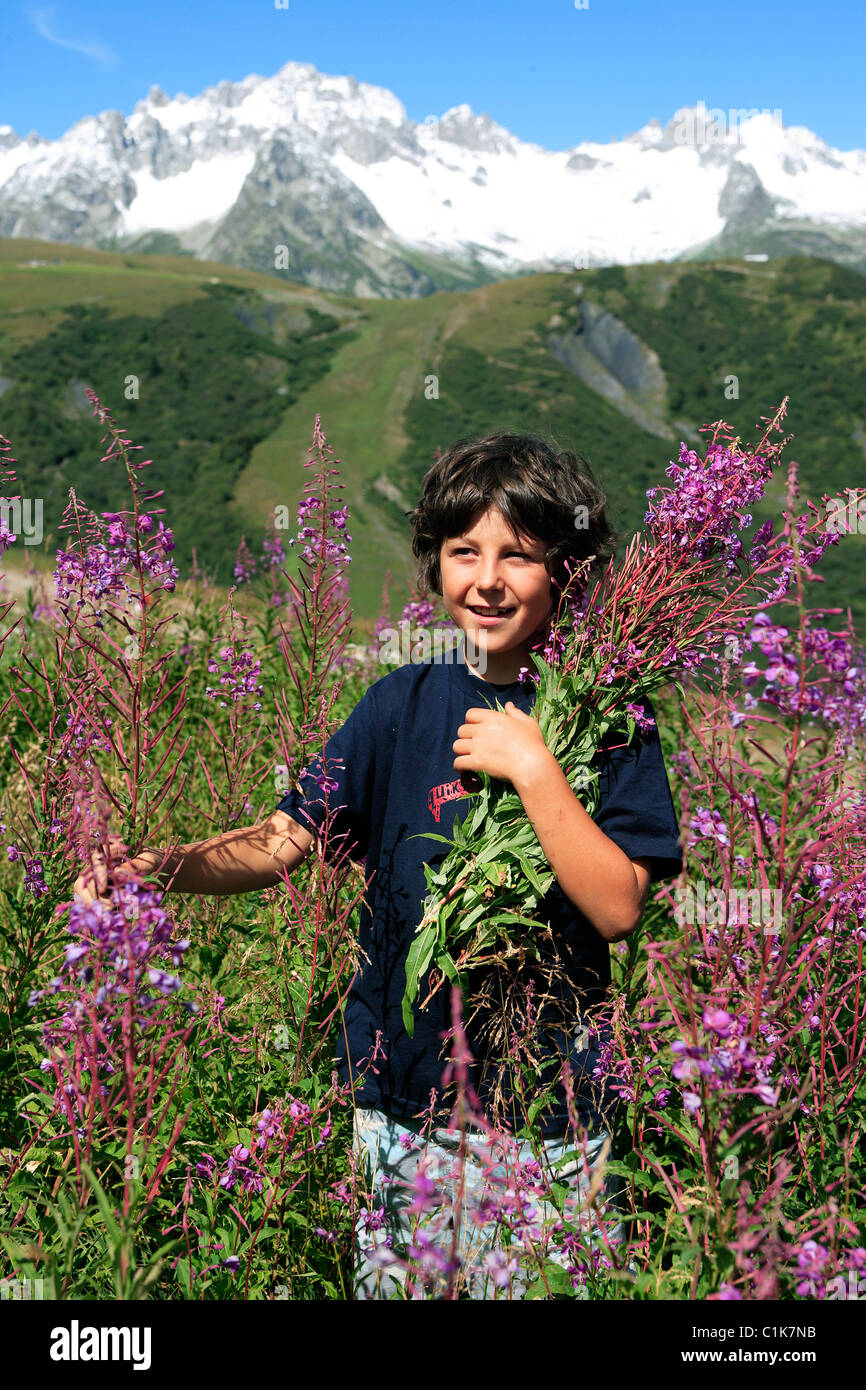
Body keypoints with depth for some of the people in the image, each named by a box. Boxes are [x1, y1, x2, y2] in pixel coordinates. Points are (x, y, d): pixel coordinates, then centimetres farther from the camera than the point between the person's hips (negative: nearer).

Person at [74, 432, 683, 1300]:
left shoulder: (610, 719, -7)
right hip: (402, 1099, 3)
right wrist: (159, 868, -20)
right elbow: (284, 839, -4)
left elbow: (618, 908, -15)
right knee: (394, 1284, 15)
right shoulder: (405, 704, 1)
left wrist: (532, 769, -21)